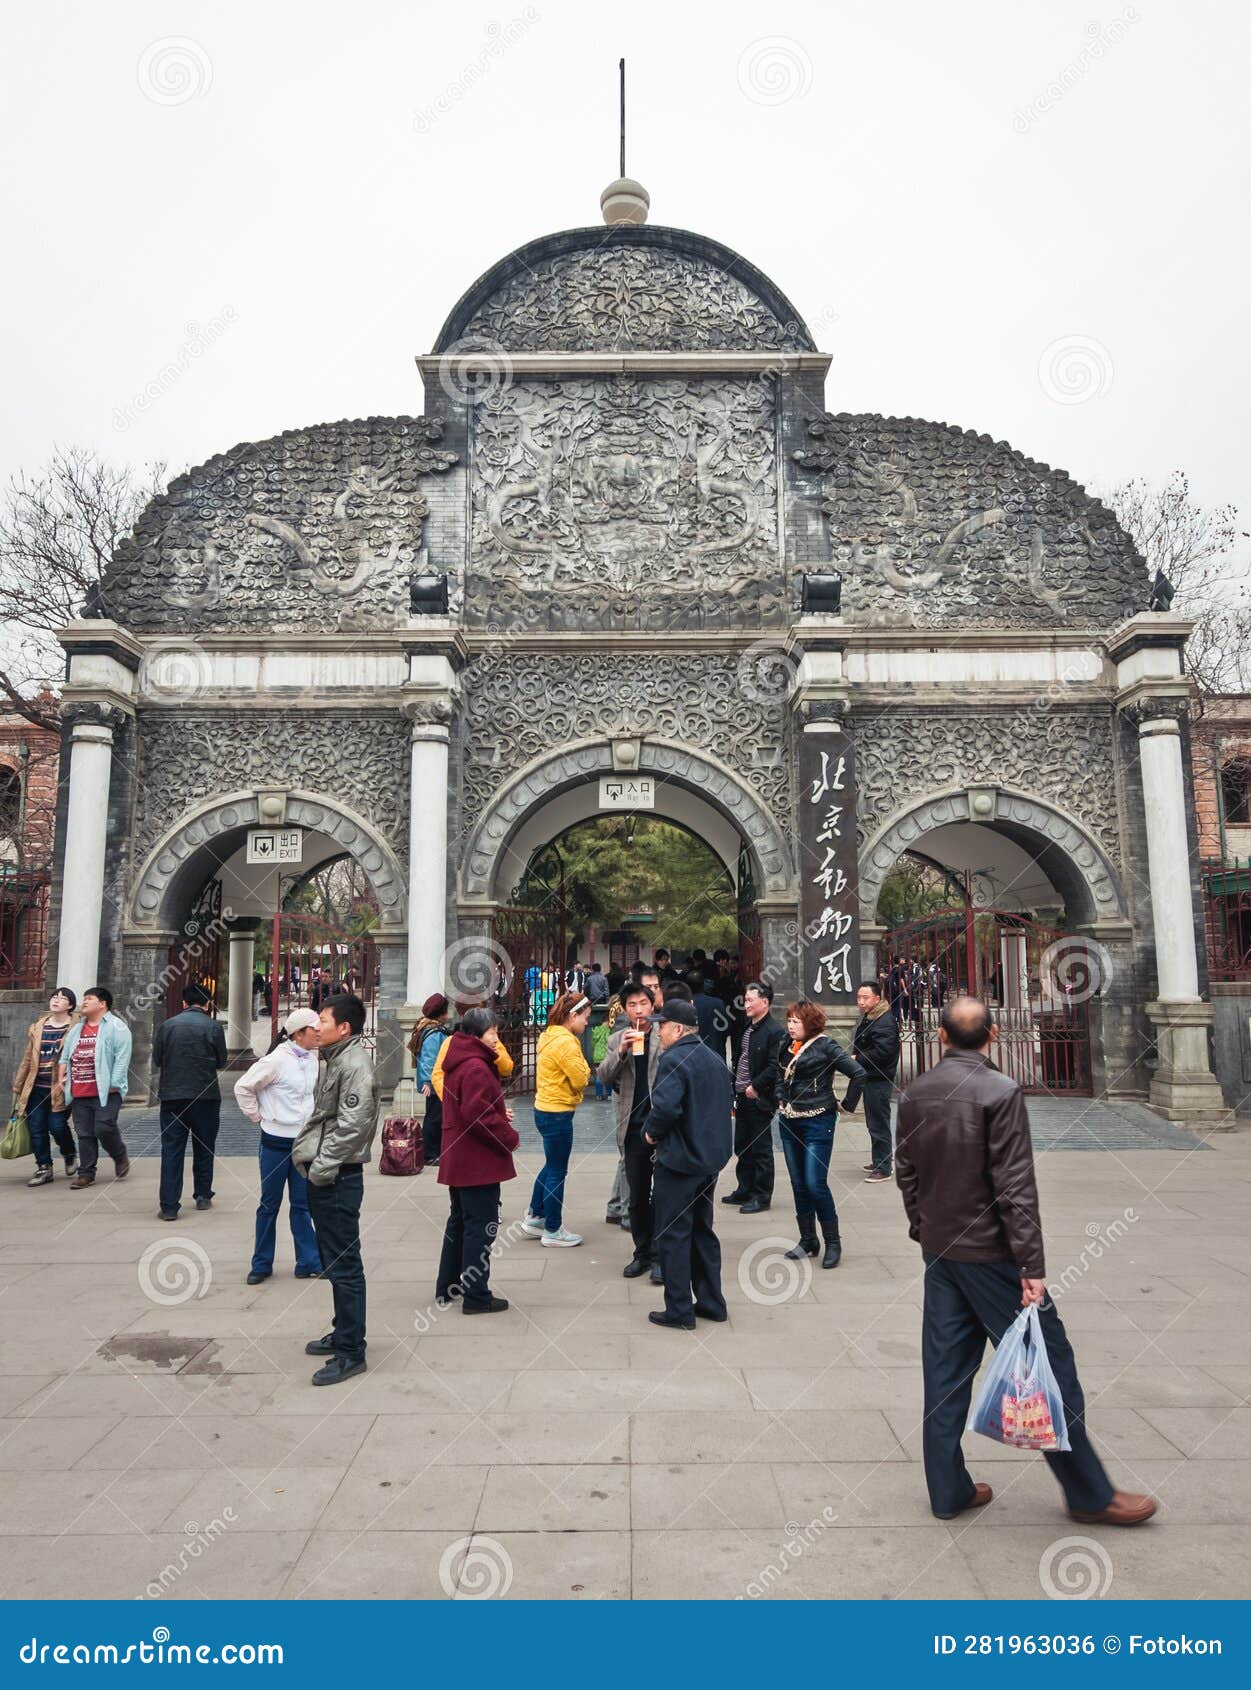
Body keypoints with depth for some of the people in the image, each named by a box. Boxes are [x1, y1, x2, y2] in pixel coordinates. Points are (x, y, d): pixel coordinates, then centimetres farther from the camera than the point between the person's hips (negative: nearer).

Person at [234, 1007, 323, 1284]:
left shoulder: (312, 1059, 3)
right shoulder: (277, 1060, -17)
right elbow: (243, 1087, -11)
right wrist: (257, 1117, -6)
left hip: (303, 1141, 5)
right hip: (276, 1141, -5)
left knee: (301, 1204, 10)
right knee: (270, 1204, 8)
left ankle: (308, 1262, 16)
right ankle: (261, 1264, 21)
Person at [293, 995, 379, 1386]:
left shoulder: (355, 1064, -16)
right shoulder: (333, 1060, 15)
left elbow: (352, 1126, -23)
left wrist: (322, 1167, -19)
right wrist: (304, 1151, 11)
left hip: (339, 1178, -10)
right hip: (322, 1178, 10)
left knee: (343, 1265, -3)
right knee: (332, 1261, 19)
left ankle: (350, 1352, 5)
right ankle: (343, 1333, 32)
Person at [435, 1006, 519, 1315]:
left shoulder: (458, 1063, 13)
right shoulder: (476, 1067, -20)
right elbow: (478, 1114, -27)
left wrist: (500, 1115, 7)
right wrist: (510, 1137, -15)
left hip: (459, 1159, 11)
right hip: (479, 1162, -11)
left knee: (459, 1221, 20)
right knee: (481, 1226, -2)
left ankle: (447, 1288, 30)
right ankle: (476, 1296, 5)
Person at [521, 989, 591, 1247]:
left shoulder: (550, 1036, 9)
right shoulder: (565, 1042, -21)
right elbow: (581, 1078, -18)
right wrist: (581, 1060, -3)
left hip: (546, 1110, 10)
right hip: (557, 1113, -10)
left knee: (552, 1166, 23)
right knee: (557, 1172, 4)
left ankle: (535, 1218, 32)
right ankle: (553, 1231, 16)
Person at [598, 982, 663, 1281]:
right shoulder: (617, 1039, 8)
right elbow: (603, 1077, 0)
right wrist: (621, 1051, -16)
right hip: (633, 1127, 4)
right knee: (637, 1197, 12)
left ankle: (660, 1255, 12)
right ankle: (642, 1253, 25)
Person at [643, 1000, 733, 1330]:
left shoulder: (674, 1059, -18)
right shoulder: (715, 1060, 11)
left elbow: (666, 1107, -29)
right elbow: (724, 1106, 16)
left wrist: (653, 1133, -12)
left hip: (678, 1161, -9)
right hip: (710, 1158, 9)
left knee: (673, 1235, 2)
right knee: (702, 1232, 18)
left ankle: (679, 1310, 8)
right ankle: (711, 1303, 25)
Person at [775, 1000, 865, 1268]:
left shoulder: (824, 1046, -11)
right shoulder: (786, 1046, 8)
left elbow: (858, 1073, -15)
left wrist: (847, 1105, -10)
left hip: (817, 1122, -7)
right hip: (789, 1122, 7)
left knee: (816, 1184, -9)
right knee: (798, 1184, 11)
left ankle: (833, 1243, 5)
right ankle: (807, 1240, 23)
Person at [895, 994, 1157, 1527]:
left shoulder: (914, 1094, 2)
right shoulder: (1000, 1092, -17)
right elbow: (1015, 1188, -18)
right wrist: (1031, 1267, -15)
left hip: (938, 1250, 6)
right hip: (990, 1253, -6)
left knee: (945, 1370, 13)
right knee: (1047, 1364, 8)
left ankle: (948, 1489, 23)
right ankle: (1088, 1493, 22)